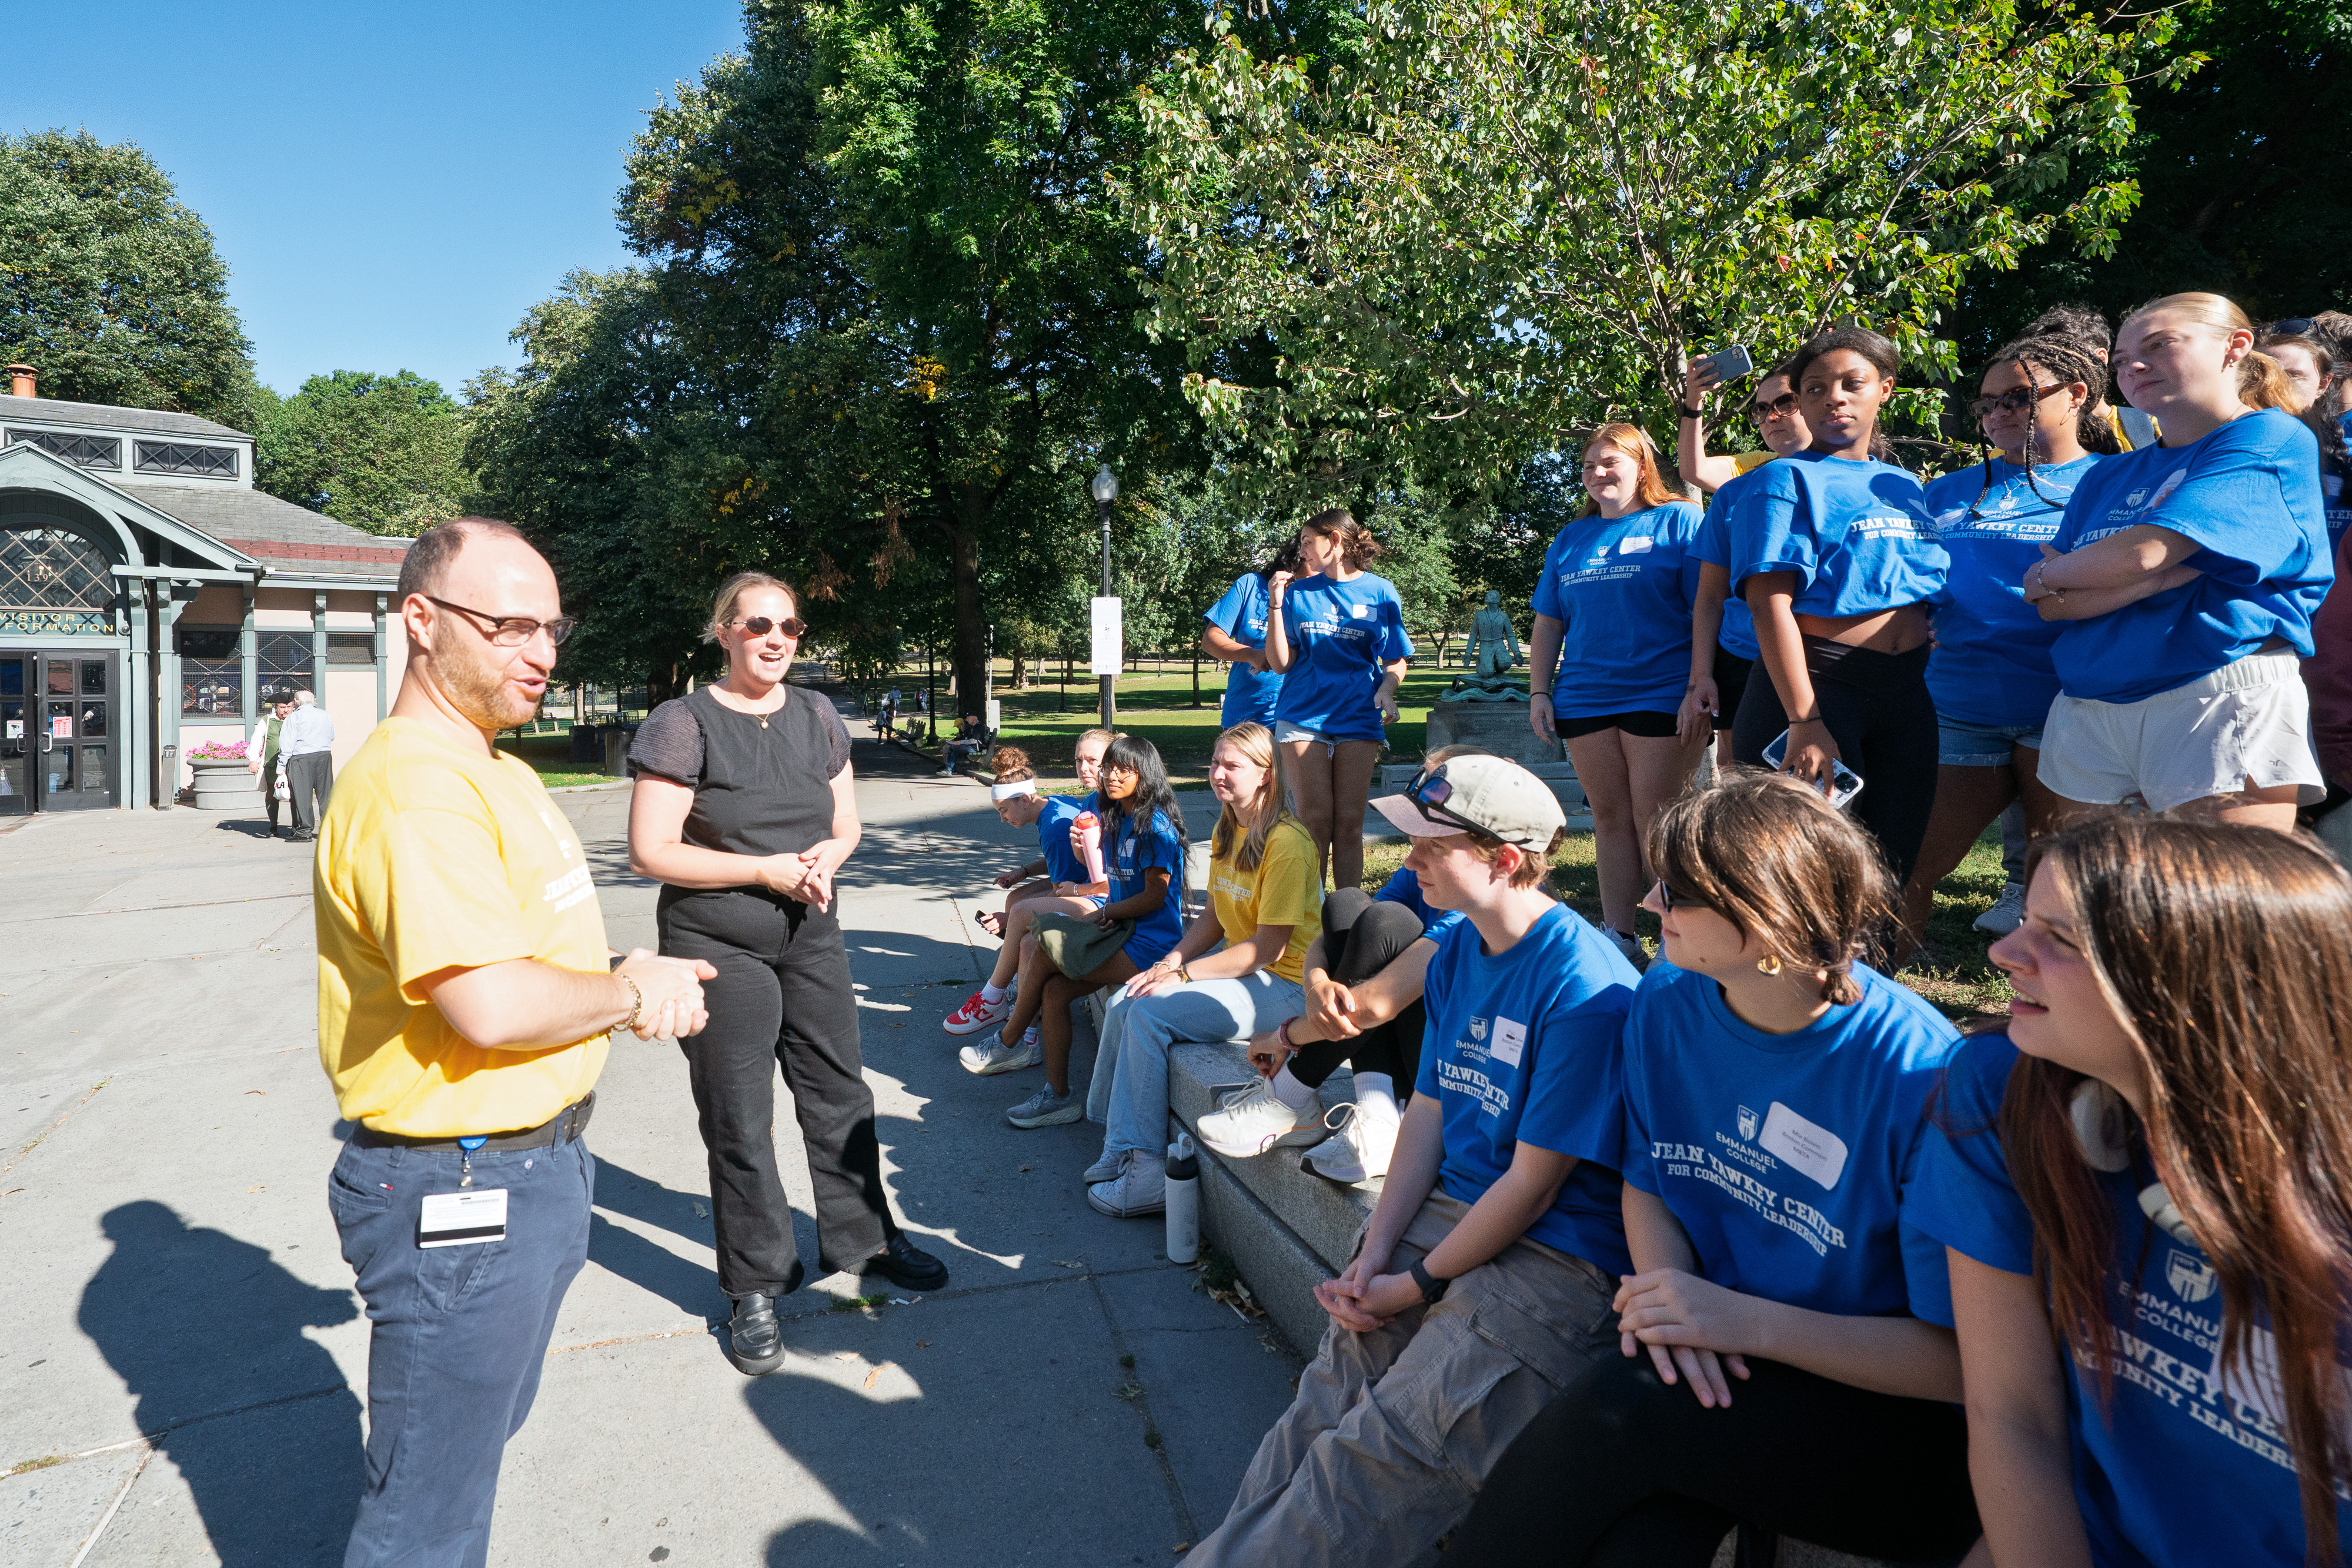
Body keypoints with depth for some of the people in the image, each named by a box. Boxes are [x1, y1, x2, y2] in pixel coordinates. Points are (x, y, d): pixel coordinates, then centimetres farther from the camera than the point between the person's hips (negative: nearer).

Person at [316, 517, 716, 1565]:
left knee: (483, 1432, 28)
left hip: (539, 1164, 10)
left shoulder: (499, 770, 11)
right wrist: (631, 994, -15)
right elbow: (490, 1007, -32)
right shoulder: (412, 783, -23)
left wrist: (621, 981, -2)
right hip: (459, 1196, -10)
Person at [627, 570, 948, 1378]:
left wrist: (829, 854, -9)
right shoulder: (684, 724, -11)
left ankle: (861, 1238, 33)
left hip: (811, 935, 5)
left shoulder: (817, 715, 5)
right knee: (737, 1119, 5)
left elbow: (847, 819, 14)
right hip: (719, 947, -5)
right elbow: (651, 851, -14)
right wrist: (766, 870, -18)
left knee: (840, 1093, 14)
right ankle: (755, 1287, 22)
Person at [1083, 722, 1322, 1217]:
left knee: (1150, 1013, -22)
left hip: (1284, 985, -9)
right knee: (1125, 1002, -7)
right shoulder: (1225, 832, 10)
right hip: (1239, 967, 9)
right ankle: (1118, 1147, 2)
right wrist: (1170, 961, -5)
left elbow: (1269, 946, -21)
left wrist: (1182, 976, -19)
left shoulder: (1287, 843, -19)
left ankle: (1145, 1173, -13)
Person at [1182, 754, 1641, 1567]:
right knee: (1323, 1407, -5)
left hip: (1552, 1261, -7)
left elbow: (1532, 1186, -16)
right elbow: (1428, 1111, 10)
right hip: (1445, 1211, 7)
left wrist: (1419, 1285, -9)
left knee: (1381, 1460, -15)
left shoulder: (1585, 992, -19)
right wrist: (1373, 1256, 0)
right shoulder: (1455, 953, 8)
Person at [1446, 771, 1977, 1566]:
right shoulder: (1668, 1001, -3)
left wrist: (1743, 1320, -23)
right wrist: (1670, 1299, -11)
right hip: (1714, 1366, 4)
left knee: (1620, 1404, -28)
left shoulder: (1923, 1077, -21)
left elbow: (1963, 1356, -17)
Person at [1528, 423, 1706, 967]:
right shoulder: (1571, 539, 18)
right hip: (1584, 697, 5)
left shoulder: (1678, 522, 3)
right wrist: (1538, 692, 10)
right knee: (1609, 816, 7)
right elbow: (1548, 622, 19)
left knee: (1656, 818, -7)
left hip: (1660, 694, -5)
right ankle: (1618, 937, 14)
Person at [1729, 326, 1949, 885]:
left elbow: (1929, 597, 25)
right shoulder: (1786, 479, -2)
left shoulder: (1907, 487, 17)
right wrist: (1805, 722, -22)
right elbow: (1770, 604, -13)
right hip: (1816, 684, -6)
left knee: (1893, 868, 9)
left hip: (1908, 691, 6)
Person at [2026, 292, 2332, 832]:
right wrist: (2164, 575, -9)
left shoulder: (2271, 439, 0)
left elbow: (2142, 552, -14)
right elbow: (2051, 605, 7)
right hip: (2086, 706, 6)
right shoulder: (2106, 478, 19)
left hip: (2220, 692, -5)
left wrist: (2048, 572, 5)